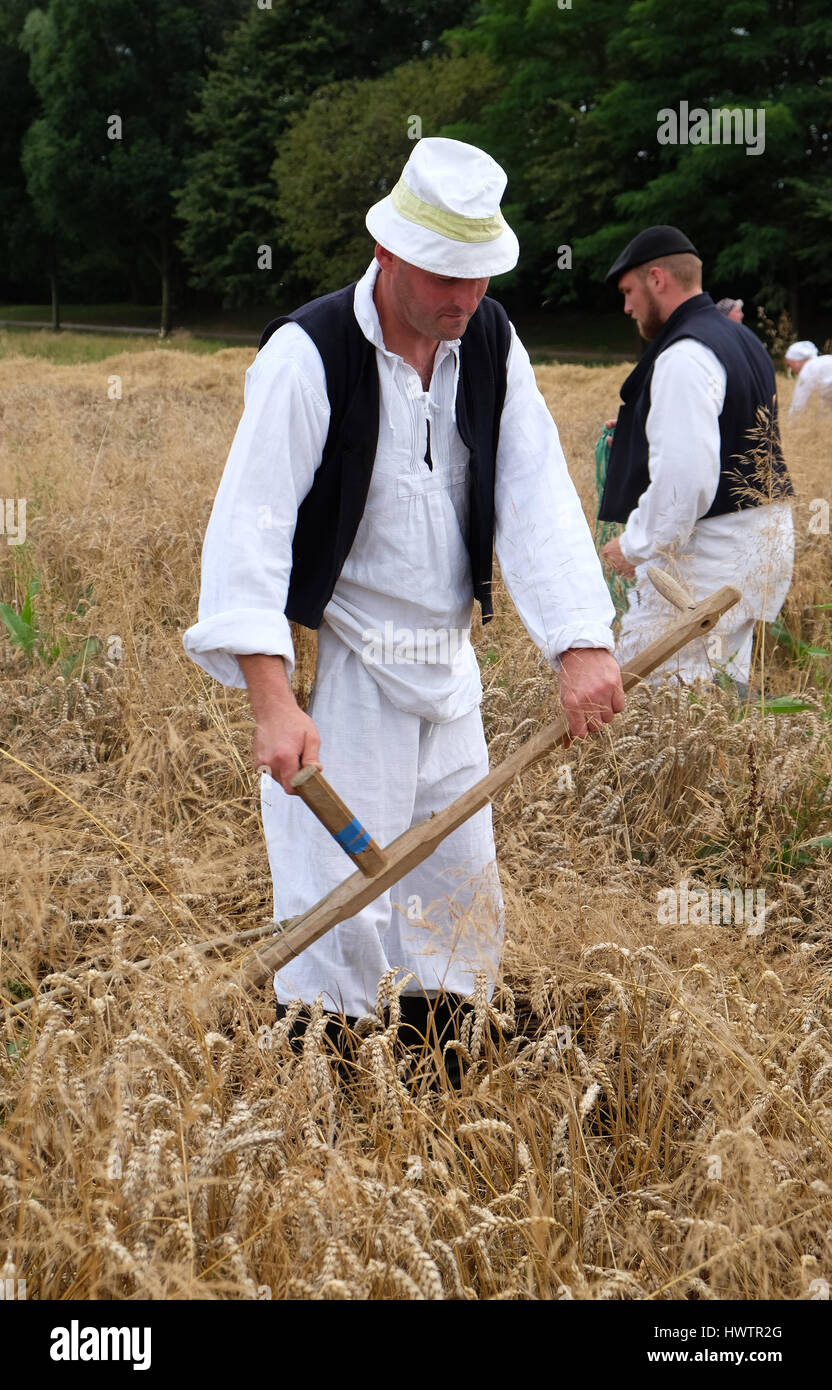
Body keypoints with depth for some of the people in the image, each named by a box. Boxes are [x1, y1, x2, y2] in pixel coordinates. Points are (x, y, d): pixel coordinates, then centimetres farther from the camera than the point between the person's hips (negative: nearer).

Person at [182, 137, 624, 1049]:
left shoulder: (492, 343, 1)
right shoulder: (308, 355, -17)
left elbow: (537, 497, -5)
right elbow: (248, 527, -23)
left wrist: (580, 646, -20)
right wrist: (272, 705, -33)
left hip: (448, 667, 6)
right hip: (336, 674, -6)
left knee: (459, 898, 13)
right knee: (339, 912, -6)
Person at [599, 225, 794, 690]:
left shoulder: (685, 356, -18)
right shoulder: (744, 341, 15)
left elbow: (684, 477, -26)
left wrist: (635, 545, -15)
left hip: (709, 551, -11)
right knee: (723, 682, 16)